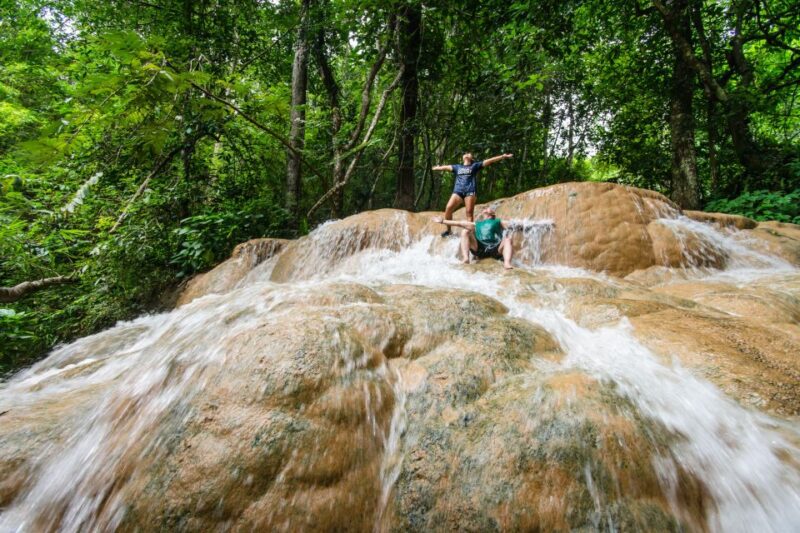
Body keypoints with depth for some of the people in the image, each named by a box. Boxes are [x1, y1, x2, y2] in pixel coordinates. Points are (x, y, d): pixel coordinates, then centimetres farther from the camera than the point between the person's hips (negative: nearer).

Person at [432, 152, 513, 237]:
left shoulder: (475, 165, 17)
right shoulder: (457, 167, 25)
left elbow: (489, 161, 12)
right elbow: (446, 167, 37)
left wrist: (503, 156, 7)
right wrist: (437, 168, 50)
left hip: (470, 191, -2)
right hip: (458, 191, 2)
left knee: (469, 212, -12)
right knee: (448, 208, -16)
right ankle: (448, 229, -6)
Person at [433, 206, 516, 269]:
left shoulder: (498, 222, 27)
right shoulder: (477, 224, 32)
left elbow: (509, 225, 9)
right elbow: (460, 223, 28)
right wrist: (443, 221, 23)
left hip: (495, 249, -1)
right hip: (480, 249, 2)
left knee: (508, 239, -25)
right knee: (465, 232, -9)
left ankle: (507, 263, -46)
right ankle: (465, 258, -28)